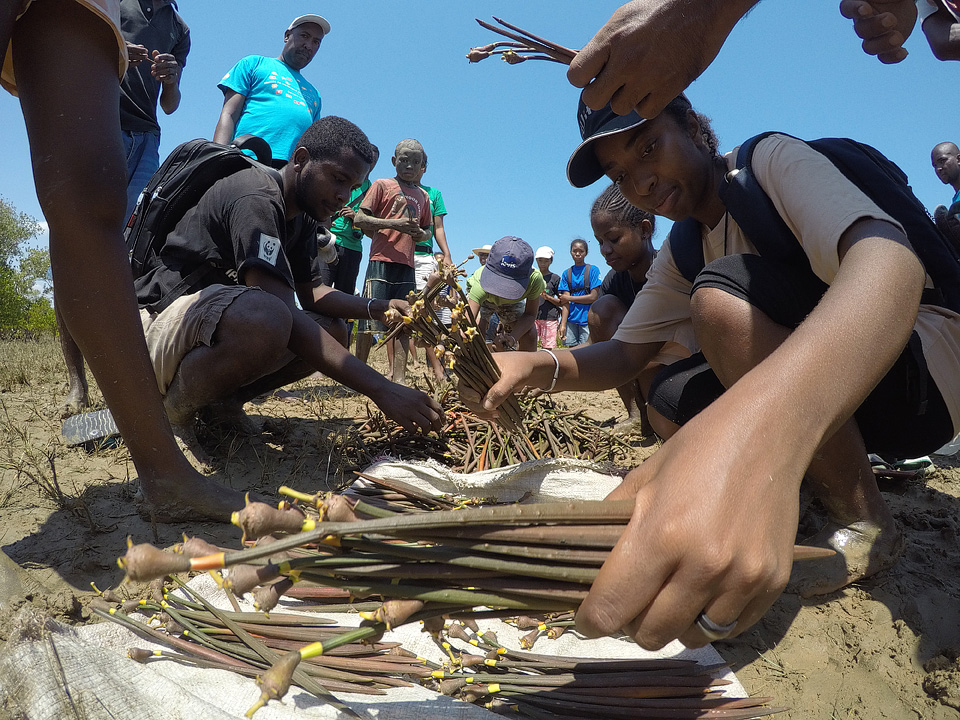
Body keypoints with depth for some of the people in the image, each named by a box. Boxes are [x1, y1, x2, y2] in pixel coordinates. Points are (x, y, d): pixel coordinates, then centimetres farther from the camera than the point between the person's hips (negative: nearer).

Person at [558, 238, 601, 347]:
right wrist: (563, 324, -6)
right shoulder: (567, 273, 11)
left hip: (587, 319, -4)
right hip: (571, 319, 4)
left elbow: (594, 297, -7)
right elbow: (566, 302, 4)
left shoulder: (593, 270, 1)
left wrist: (569, 298, -2)